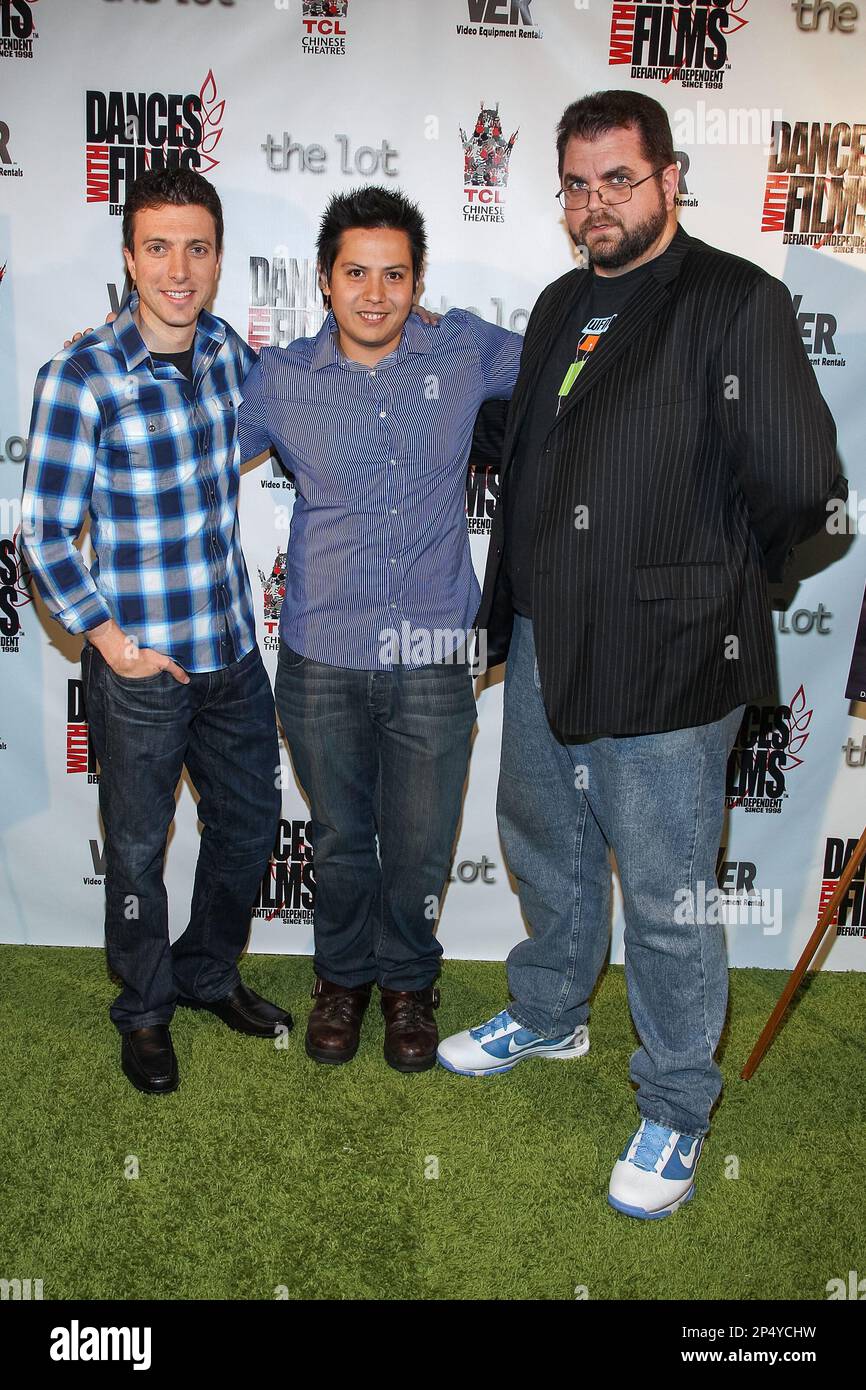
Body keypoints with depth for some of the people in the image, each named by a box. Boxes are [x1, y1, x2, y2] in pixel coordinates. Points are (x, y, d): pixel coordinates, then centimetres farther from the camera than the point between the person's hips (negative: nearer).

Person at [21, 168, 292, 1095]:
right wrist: (110, 640, -12)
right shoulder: (80, 378, -15)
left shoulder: (229, 351, 1)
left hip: (233, 652, 5)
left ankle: (208, 973, 43)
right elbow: (44, 532, -10)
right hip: (140, 668, -5)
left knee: (249, 824, 18)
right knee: (138, 846, 12)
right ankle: (144, 1012, 37)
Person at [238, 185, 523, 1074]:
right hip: (323, 664, 0)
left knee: (419, 849, 12)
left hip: (431, 665, 0)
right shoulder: (279, 381, -1)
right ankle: (342, 975, 43)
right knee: (340, 841, 16)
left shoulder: (464, 351, 1)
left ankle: (407, 979, 40)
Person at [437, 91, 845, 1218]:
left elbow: (798, 482, -18)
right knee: (544, 850, 23)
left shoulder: (737, 301, -10)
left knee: (667, 900, 4)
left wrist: (715, 579, -3)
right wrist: (513, 599, 15)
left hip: (665, 661, -7)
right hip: (543, 648, 8)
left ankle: (676, 1109, 27)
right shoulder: (561, 307, 14)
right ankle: (549, 1016, 48)